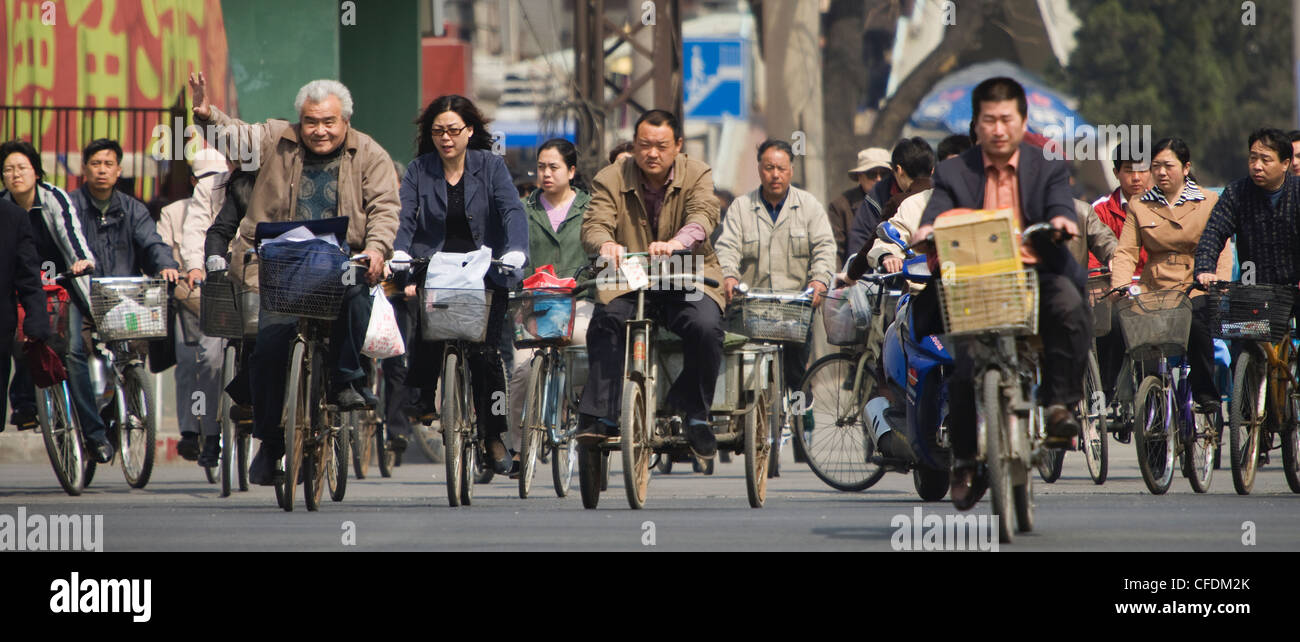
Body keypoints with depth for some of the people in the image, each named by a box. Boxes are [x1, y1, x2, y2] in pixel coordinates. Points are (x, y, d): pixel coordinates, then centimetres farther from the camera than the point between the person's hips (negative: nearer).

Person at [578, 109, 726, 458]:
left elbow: (703, 215, -19)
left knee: (706, 325, -30)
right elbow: (594, 225, -13)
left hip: (687, 278, 0)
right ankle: (600, 417, -29)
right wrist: (606, 244, -40)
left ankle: (696, 416, -11)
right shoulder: (611, 179, 2)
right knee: (606, 320, -31)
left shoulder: (697, 174, 0)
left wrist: (675, 243, -43)